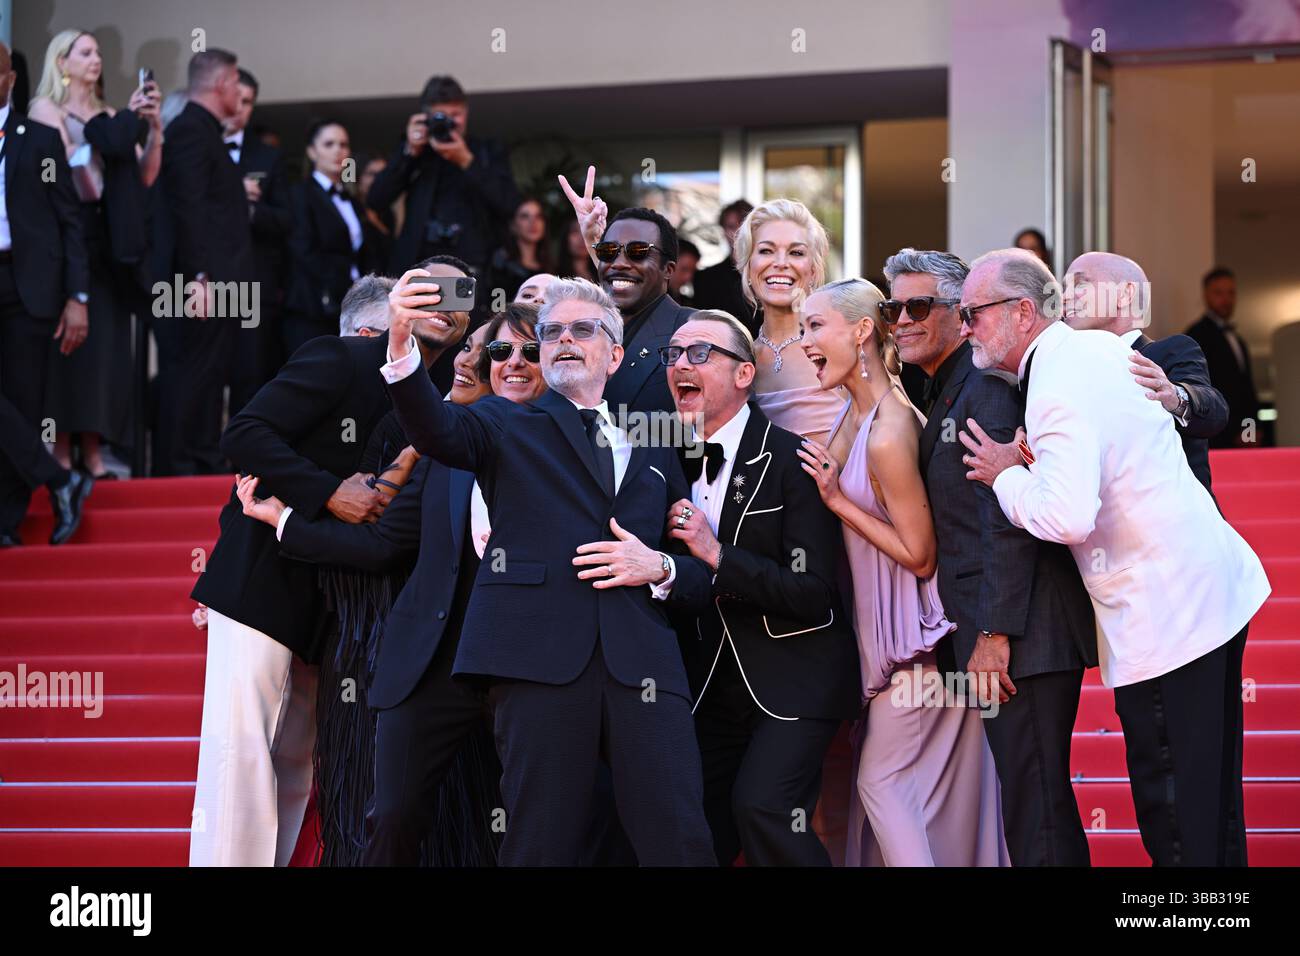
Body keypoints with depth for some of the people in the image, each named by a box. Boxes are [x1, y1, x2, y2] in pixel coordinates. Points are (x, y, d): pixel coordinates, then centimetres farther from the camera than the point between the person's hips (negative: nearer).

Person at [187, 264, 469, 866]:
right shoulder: (342, 360, -8)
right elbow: (244, 434, -15)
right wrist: (329, 492, -23)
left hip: (330, 607, 7)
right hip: (265, 584, -7)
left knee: (295, 765, 9)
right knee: (241, 750, -12)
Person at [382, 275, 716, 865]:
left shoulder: (654, 453, 25)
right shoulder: (509, 427, 17)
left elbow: (701, 577, 25)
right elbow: (437, 430, -7)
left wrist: (659, 568, 1)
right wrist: (401, 344, -25)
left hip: (642, 662, 2)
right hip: (540, 658, -2)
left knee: (680, 844, -8)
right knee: (540, 845, -4)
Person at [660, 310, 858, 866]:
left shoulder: (791, 459, -11)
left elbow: (813, 594, -17)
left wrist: (716, 554, -22)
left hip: (792, 679, -6)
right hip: (711, 686, 6)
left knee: (762, 807, -23)